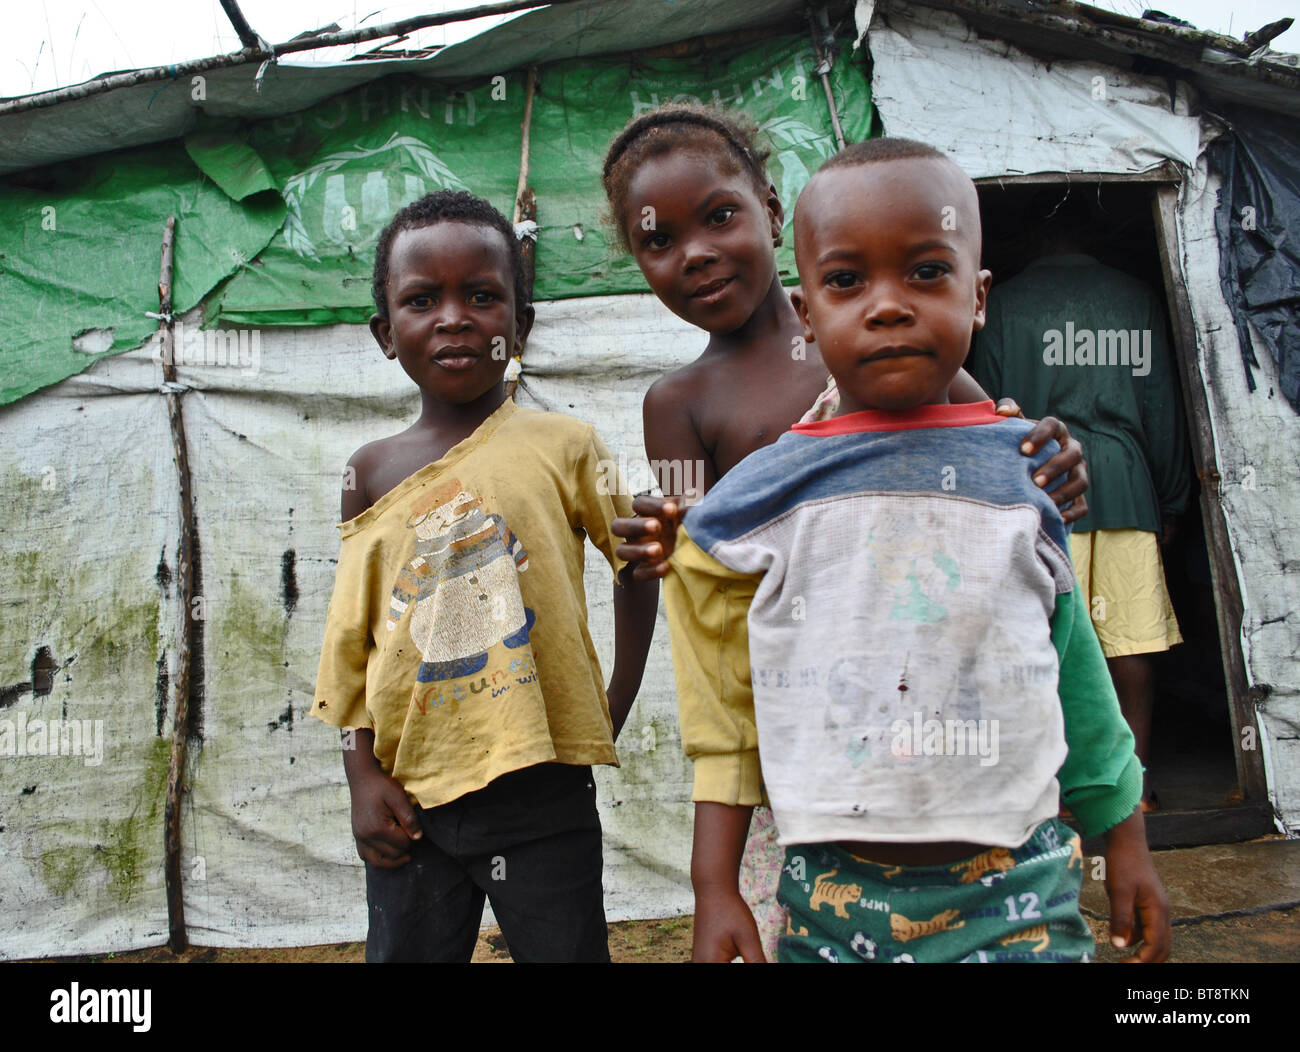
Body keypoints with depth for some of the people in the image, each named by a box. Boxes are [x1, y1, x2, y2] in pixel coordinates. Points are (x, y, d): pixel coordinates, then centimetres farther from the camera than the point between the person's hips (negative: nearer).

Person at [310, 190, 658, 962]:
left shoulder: (563, 447, -5)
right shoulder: (373, 473, 3)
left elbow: (636, 567, 5)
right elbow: (351, 637, 6)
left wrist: (612, 713, 1)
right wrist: (364, 775, 0)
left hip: (542, 792, -2)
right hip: (411, 797, 3)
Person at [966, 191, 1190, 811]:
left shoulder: (1005, 301, 3)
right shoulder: (1136, 296, 11)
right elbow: (1161, 406, 11)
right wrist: (1172, 500, 17)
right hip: (1127, 489, 3)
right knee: (1133, 642, 5)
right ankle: (1136, 786, 10)